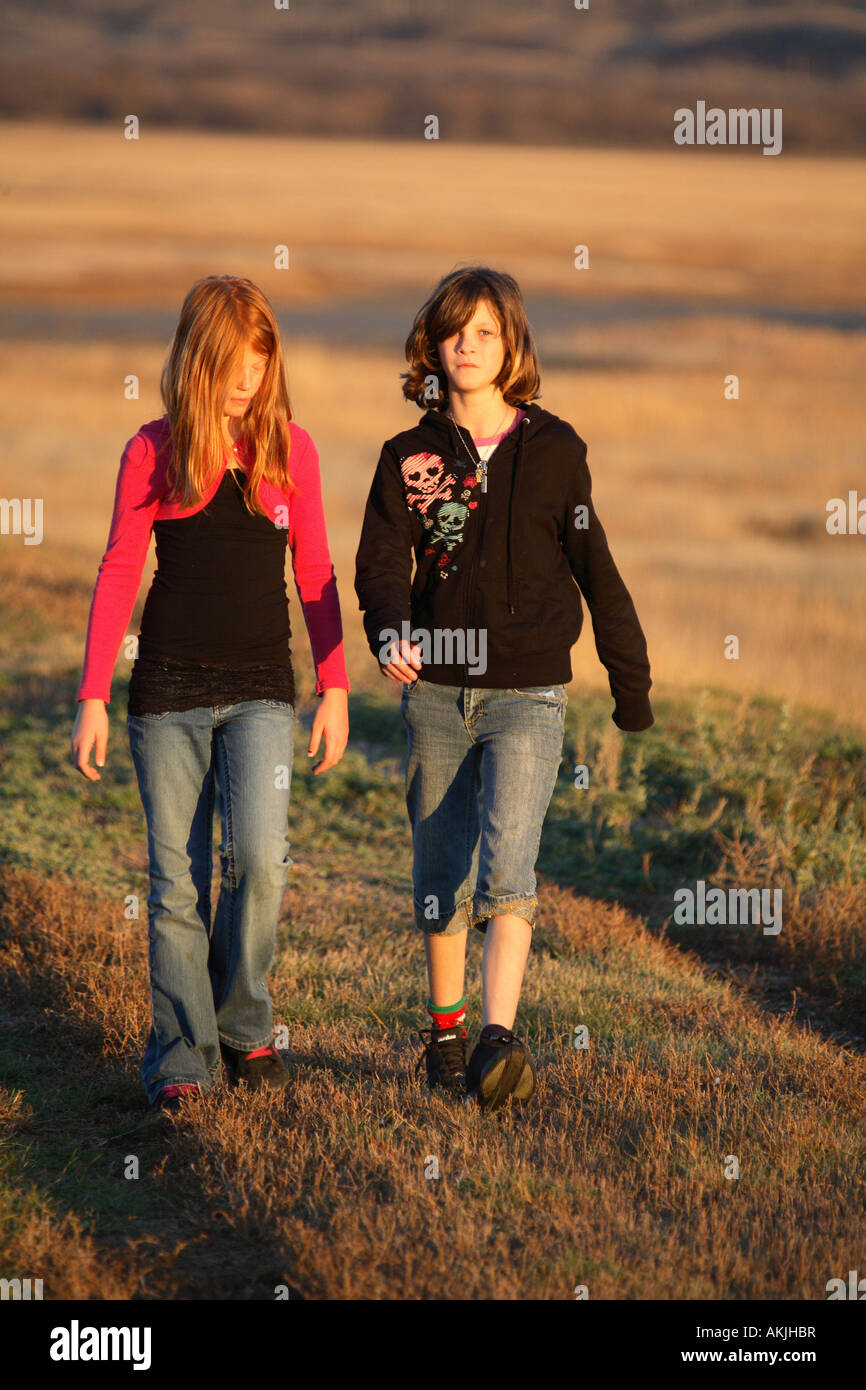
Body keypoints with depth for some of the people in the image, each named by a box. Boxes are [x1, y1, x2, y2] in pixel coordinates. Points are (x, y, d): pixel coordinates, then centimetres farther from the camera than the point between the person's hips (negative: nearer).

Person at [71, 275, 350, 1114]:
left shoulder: (290, 448, 5)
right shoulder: (152, 453, 1)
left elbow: (314, 573, 11)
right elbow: (118, 573, 3)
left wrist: (334, 687, 7)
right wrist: (93, 699, -2)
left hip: (259, 690, 0)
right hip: (167, 691, 0)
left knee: (258, 857, -17)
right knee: (176, 880, 0)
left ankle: (243, 1026, 5)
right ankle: (181, 1058, 9)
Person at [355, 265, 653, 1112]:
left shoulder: (553, 450, 2)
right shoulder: (409, 457, 5)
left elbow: (595, 568, 8)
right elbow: (380, 561, -6)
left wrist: (631, 683, 13)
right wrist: (389, 632, -28)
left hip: (527, 696, -2)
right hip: (436, 694, 2)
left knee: (505, 866, -18)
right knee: (440, 875, 9)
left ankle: (500, 1039, -25)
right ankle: (445, 1034, 25)